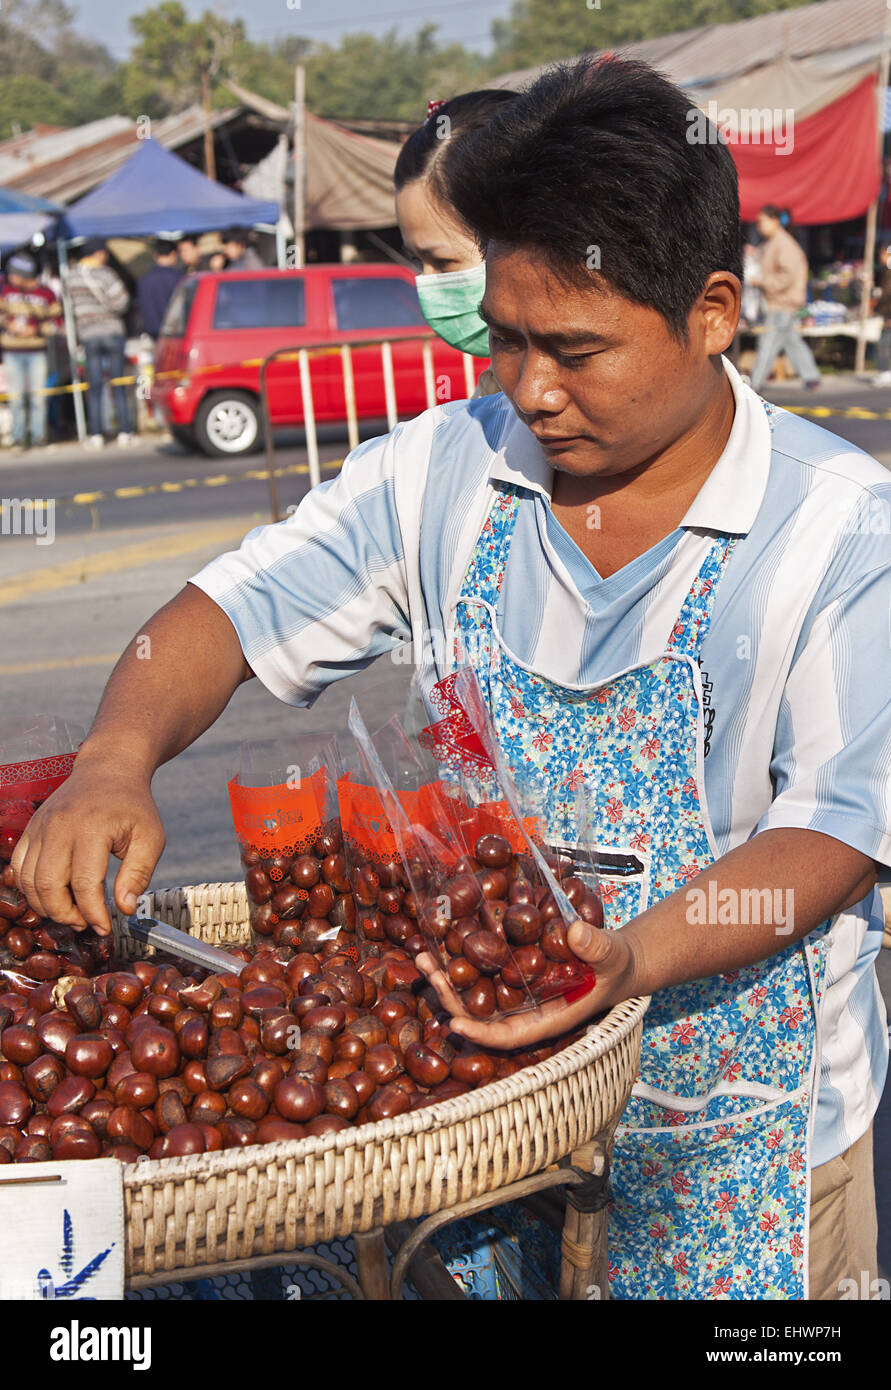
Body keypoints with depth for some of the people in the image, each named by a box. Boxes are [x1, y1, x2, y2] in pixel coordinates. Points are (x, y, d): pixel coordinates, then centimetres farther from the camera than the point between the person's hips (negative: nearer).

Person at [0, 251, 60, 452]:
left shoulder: (45, 293, -2)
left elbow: (55, 320, 2)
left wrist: (36, 330, -13)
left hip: (37, 351, -1)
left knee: (37, 395, 1)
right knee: (17, 396, 0)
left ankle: (38, 437, 9)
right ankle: (18, 438, 4)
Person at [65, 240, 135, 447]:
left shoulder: (72, 275, 4)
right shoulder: (104, 273, -9)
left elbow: (72, 305, 10)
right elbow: (120, 300, -15)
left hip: (88, 334, 3)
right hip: (112, 330, -3)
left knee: (95, 387, 5)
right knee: (119, 385, 3)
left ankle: (96, 434, 0)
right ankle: (124, 432, 2)